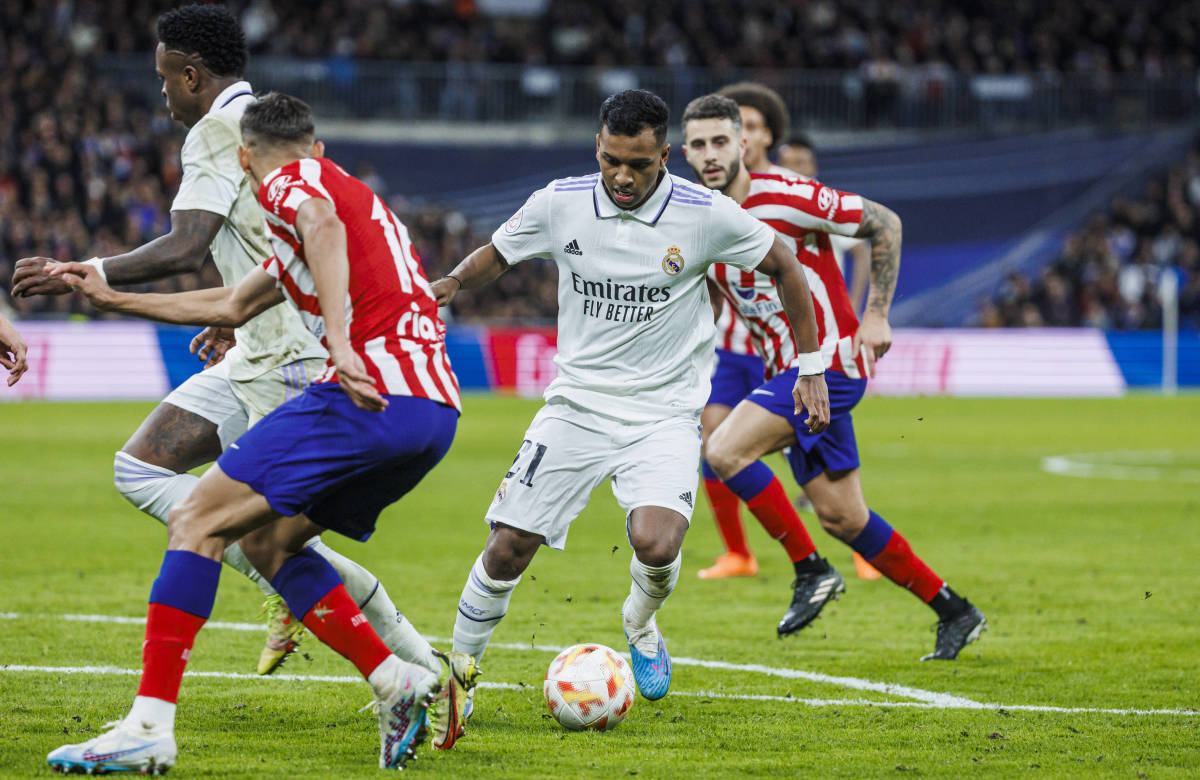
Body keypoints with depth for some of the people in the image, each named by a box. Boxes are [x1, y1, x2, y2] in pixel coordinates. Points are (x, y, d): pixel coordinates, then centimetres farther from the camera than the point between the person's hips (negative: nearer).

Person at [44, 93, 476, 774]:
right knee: (265, 539, 20)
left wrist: (339, 339, -34)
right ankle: (404, 684, 10)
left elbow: (323, 224, -22)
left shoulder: (289, 181, 5)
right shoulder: (350, 191, 33)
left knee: (197, 521, -5)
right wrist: (112, 298, 48)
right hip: (437, 407, 9)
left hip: (371, 391, -9)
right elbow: (232, 306, 41)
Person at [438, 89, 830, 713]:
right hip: (577, 403, 2)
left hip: (664, 414, -2)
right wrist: (454, 282, -8)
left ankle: (641, 628, 11)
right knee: (508, 546, -7)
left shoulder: (706, 215, -11)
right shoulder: (559, 204, -5)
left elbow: (784, 266, 4)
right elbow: (497, 254, 13)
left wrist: (810, 367, 6)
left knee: (656, 545, -25)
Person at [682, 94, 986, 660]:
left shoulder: (783, 197, -14)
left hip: (830, 358, -8)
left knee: (725, 451, -22)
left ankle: (812, 571, -9)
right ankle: (955, 612, 19)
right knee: (840, 516, 7)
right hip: (786, 370, 8)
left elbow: (884, 223, -8)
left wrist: (876, 316, -8)